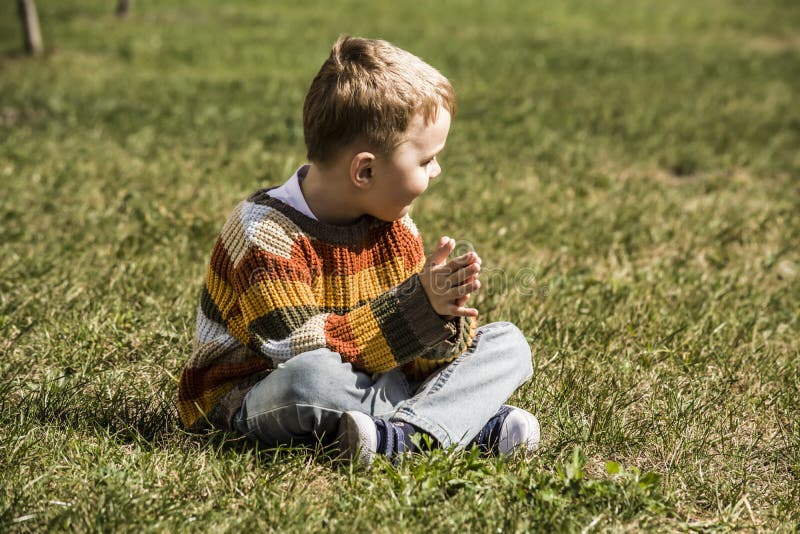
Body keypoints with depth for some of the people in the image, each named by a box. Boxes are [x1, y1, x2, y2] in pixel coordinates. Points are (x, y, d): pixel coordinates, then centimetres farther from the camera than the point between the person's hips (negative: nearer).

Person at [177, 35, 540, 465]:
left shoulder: (394, 227, 2)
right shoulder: (265, 232, -19)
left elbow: (415, 357, 0)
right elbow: (298, 349, -29)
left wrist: (441, 320, -24)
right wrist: (416, 306, -31)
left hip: (371, 386, 7)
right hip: (253, 399, -7)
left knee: (506, 343, -1)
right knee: (310, 376, -42)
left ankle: (405, 435, -28)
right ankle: (478, 424, -23)